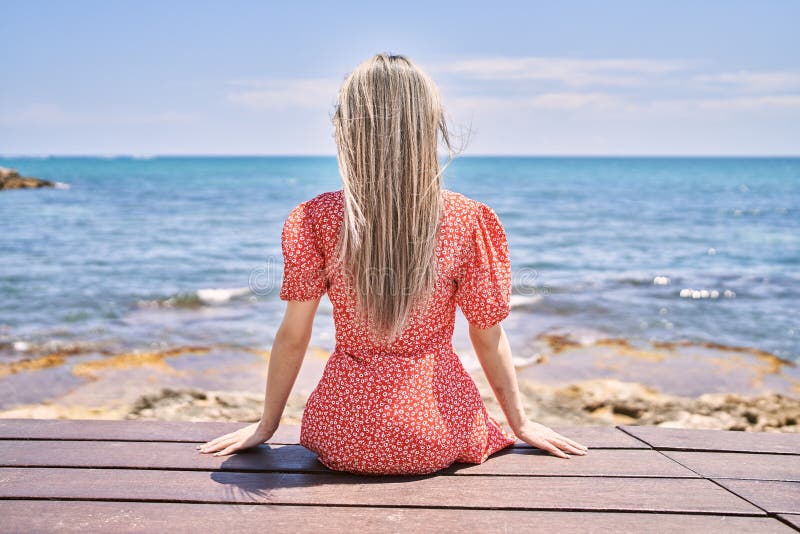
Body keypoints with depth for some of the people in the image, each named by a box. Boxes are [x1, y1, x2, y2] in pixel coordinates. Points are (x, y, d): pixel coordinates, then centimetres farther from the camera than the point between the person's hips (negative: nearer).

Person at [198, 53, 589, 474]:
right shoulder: (466, 220, -9)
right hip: (437, 438, 1)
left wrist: (265, 425, 9)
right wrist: (520, 424, 12)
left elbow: (293, 337, -5)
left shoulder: (317, 219, -11)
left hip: (346, 440, 0)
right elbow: (488, 337, -2)